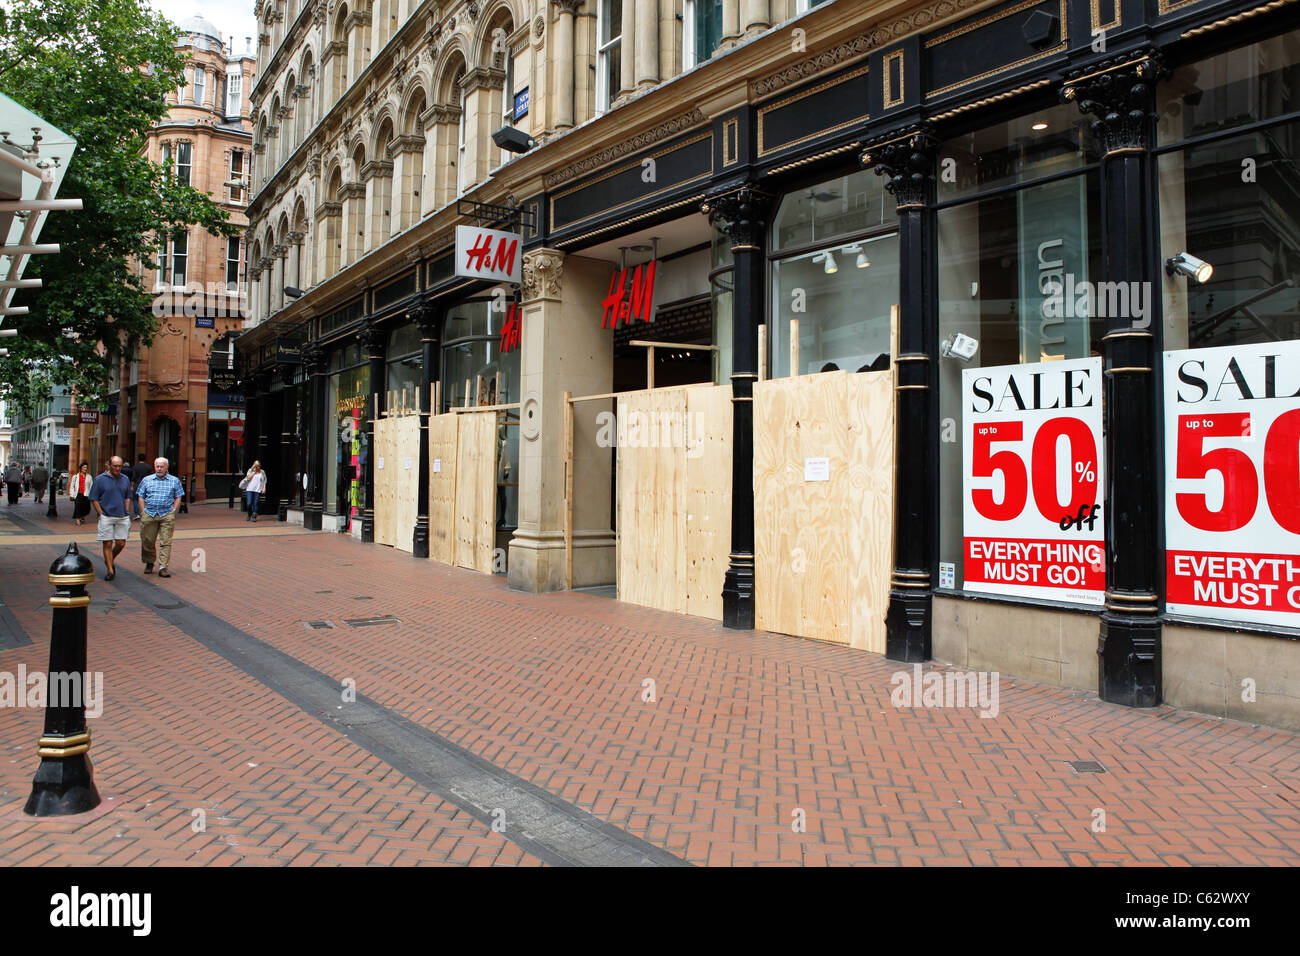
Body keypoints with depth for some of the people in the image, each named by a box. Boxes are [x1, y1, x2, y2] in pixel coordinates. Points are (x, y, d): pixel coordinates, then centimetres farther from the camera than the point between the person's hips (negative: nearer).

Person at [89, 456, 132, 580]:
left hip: (122, 517, 3)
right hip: (106, 517, -3)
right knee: (107, 544, -1)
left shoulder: (125, 479, 9)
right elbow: (94, 499, -1)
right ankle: (110, 570, 7)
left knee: (121, 543, 3)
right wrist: (101, 514, -7)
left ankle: (109, 560, 30)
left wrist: (126, 512, 9)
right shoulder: (100, 479, -2)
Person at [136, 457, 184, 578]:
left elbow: (178, 497, 10)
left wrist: (173, 511, -1)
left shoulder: (174, 481, 9)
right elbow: (140, 497, 12)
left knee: (166, 542, -6)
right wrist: (143, 512, 2)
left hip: (167, 515, -2)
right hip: (149, 514, 2)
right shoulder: (147, 480, 12)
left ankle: (163, 567, -7)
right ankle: (149, 563, 25)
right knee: (148, 540, 6)